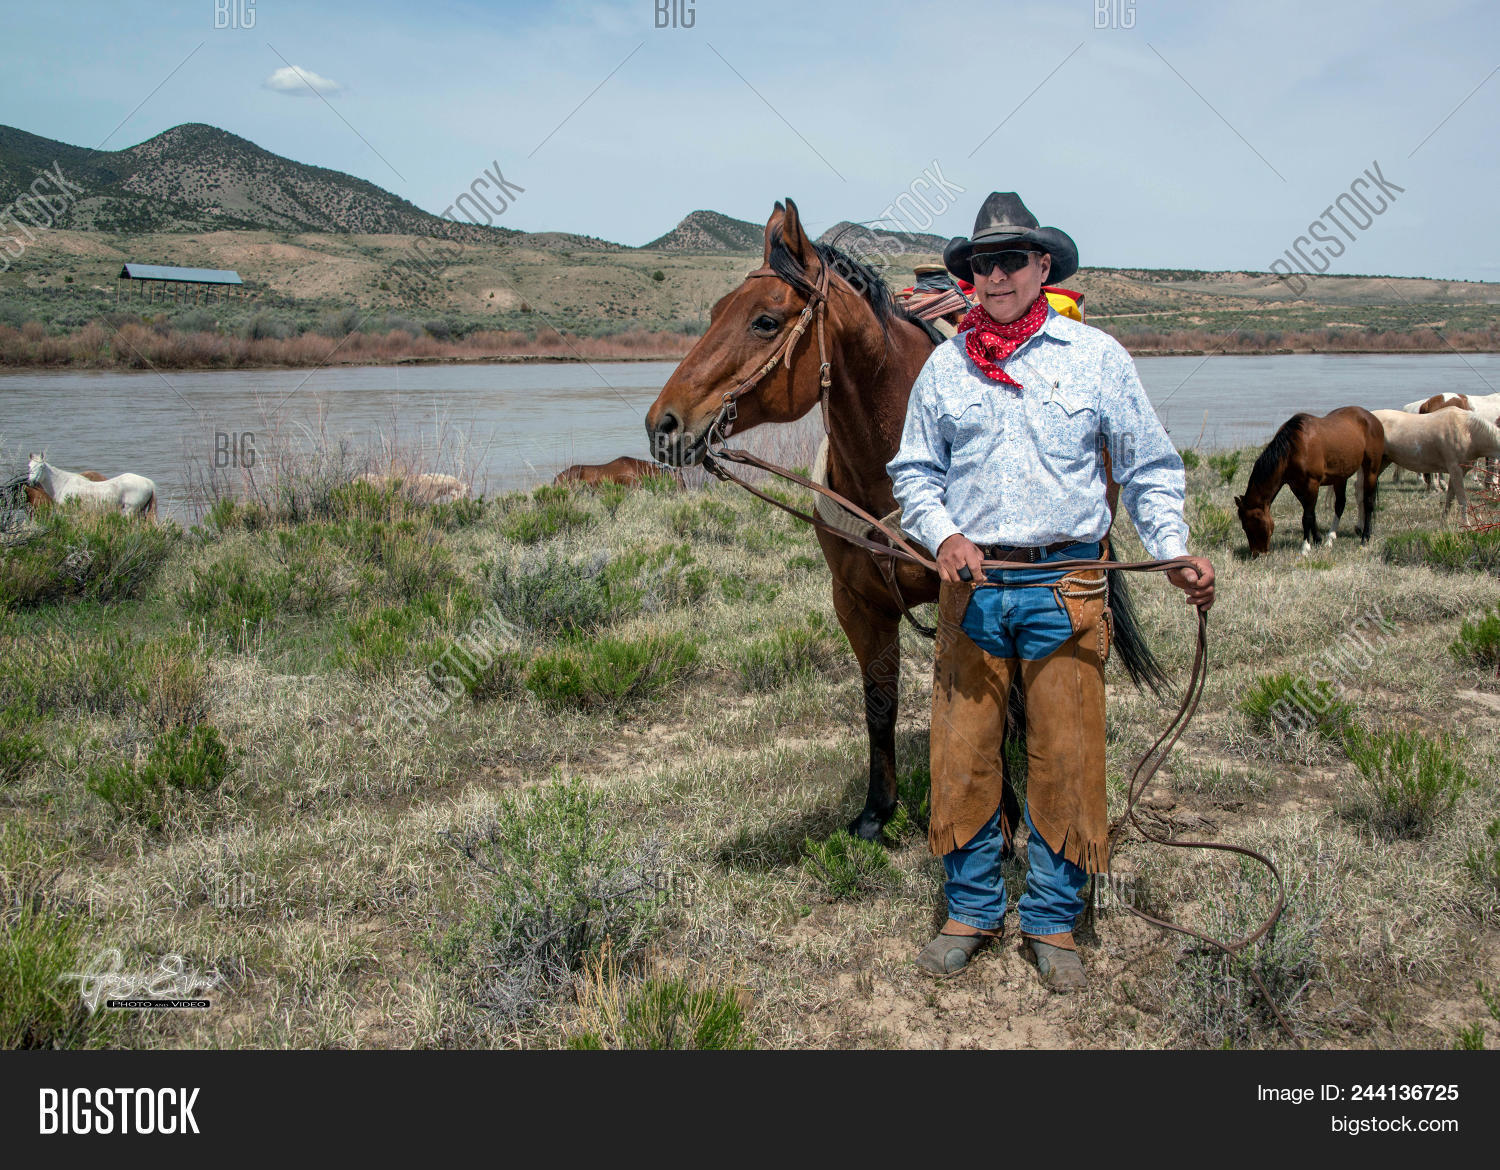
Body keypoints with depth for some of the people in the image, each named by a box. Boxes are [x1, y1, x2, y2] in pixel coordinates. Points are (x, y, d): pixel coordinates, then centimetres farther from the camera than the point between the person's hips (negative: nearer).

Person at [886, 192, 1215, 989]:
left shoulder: (1097, 356, 5)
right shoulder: (945, 366, 8)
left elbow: (1148, 469, 8)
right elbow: (914, 472, 12)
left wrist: (1175, 552, -6)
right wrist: (944, 536, -7)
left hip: (1066, 585, -1)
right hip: (971, 586, 1)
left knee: (1065, 757, 3)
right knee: (963, 753, 6)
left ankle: (1053, 921, 19)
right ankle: (971, 910, 22)